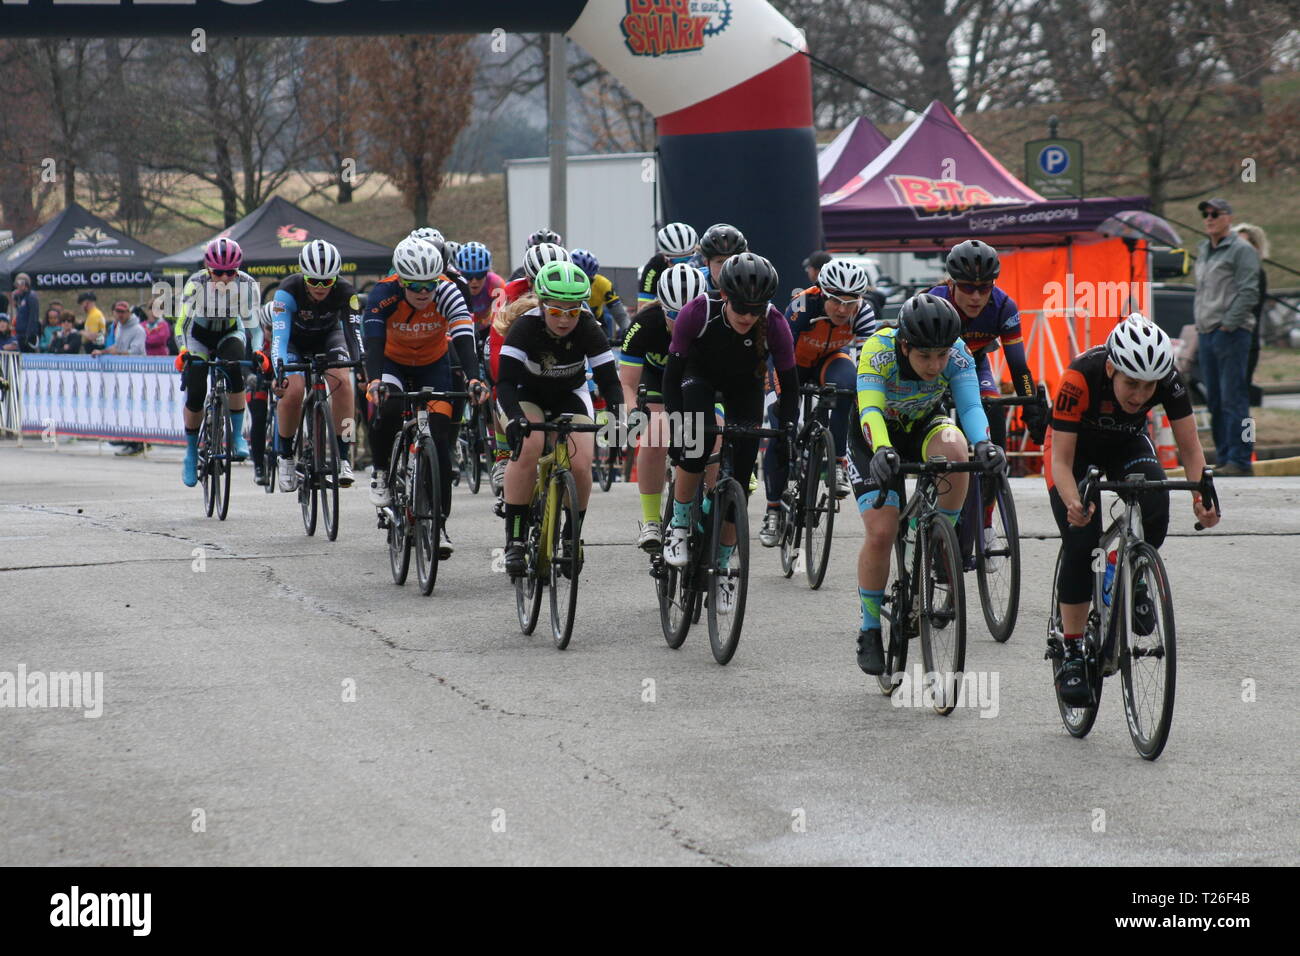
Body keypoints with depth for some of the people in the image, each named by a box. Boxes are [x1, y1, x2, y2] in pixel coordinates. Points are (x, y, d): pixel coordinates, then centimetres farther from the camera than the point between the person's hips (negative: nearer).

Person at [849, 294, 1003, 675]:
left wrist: (983, 444, -56)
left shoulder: (957, 354, -25)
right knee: (881, 532, -18)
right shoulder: (878, 350, -32)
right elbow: (870, 408, -43)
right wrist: (881, 451, -62)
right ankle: (870, 630, 2)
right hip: (876, 438, -2)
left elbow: (970, 405, -35)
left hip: (924, 427, 2)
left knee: (954, 447, -35)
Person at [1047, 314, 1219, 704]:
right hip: (1076, 446, -2)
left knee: (1154, 501, -28)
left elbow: (1190, 446, -24)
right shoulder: (1080, 378, -38)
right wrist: (1074, 505, -54)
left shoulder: (1167, 379, -30)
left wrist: (1201, 496, -42)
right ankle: (1071, 655, -9)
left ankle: (1134, 580, 0)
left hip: (1127, 444, 2)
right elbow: (1062, 460, -36)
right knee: (1081, 540, -19)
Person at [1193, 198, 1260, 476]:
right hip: (1206, 334, 8)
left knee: (1233, 399, -11)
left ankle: (1240, 460, -11)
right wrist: (1199, 329, 17)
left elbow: (1248, 293, -12)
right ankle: (1224, 458, 12)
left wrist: (1228, 325, -16)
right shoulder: (1203, 250, 20)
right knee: (1215, 400, 8)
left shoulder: (1241, 250, -5)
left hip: (1231, 334, -8)